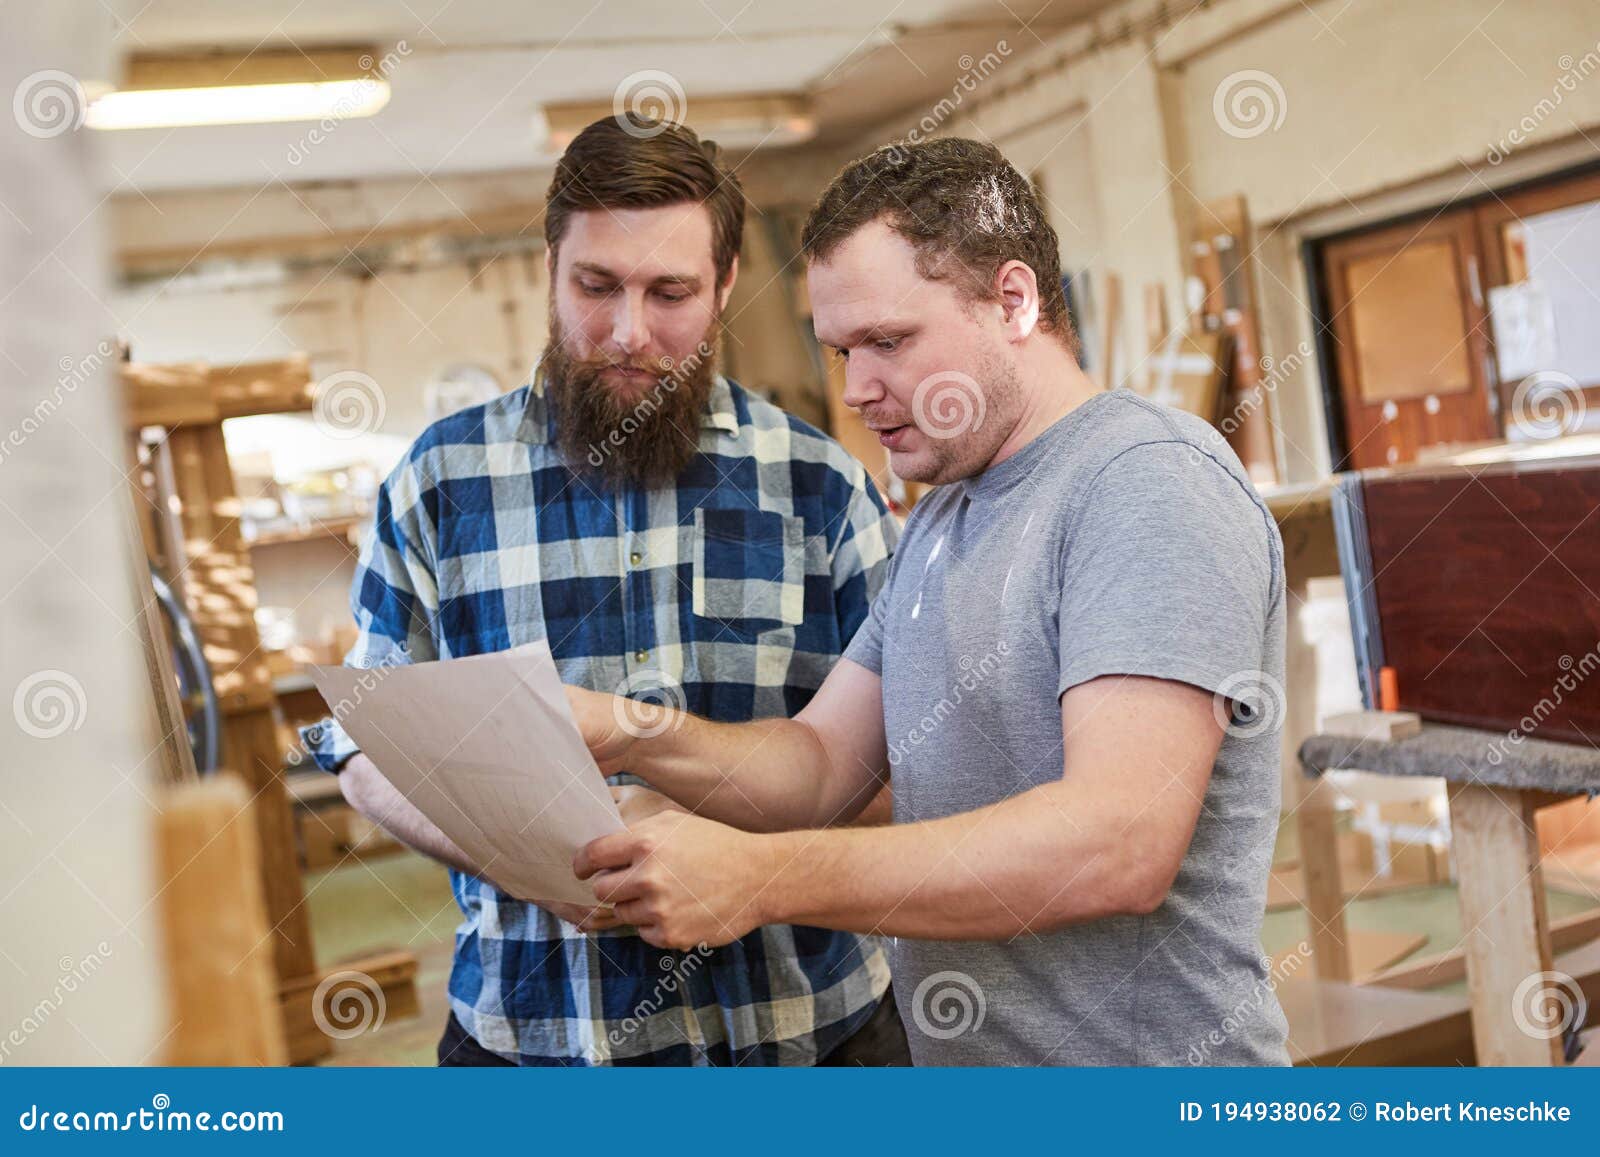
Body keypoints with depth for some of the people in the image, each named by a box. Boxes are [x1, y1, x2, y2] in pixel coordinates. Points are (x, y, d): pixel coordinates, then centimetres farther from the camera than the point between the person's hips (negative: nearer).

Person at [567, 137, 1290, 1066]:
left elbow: (1123, 844, -28)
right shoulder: (942, 520, 12)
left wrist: (760, 877, -29)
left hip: (1146, 1058, -8)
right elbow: (825, 763, 7)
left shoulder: (1152, 479, -18)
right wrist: (631, 736, -11)